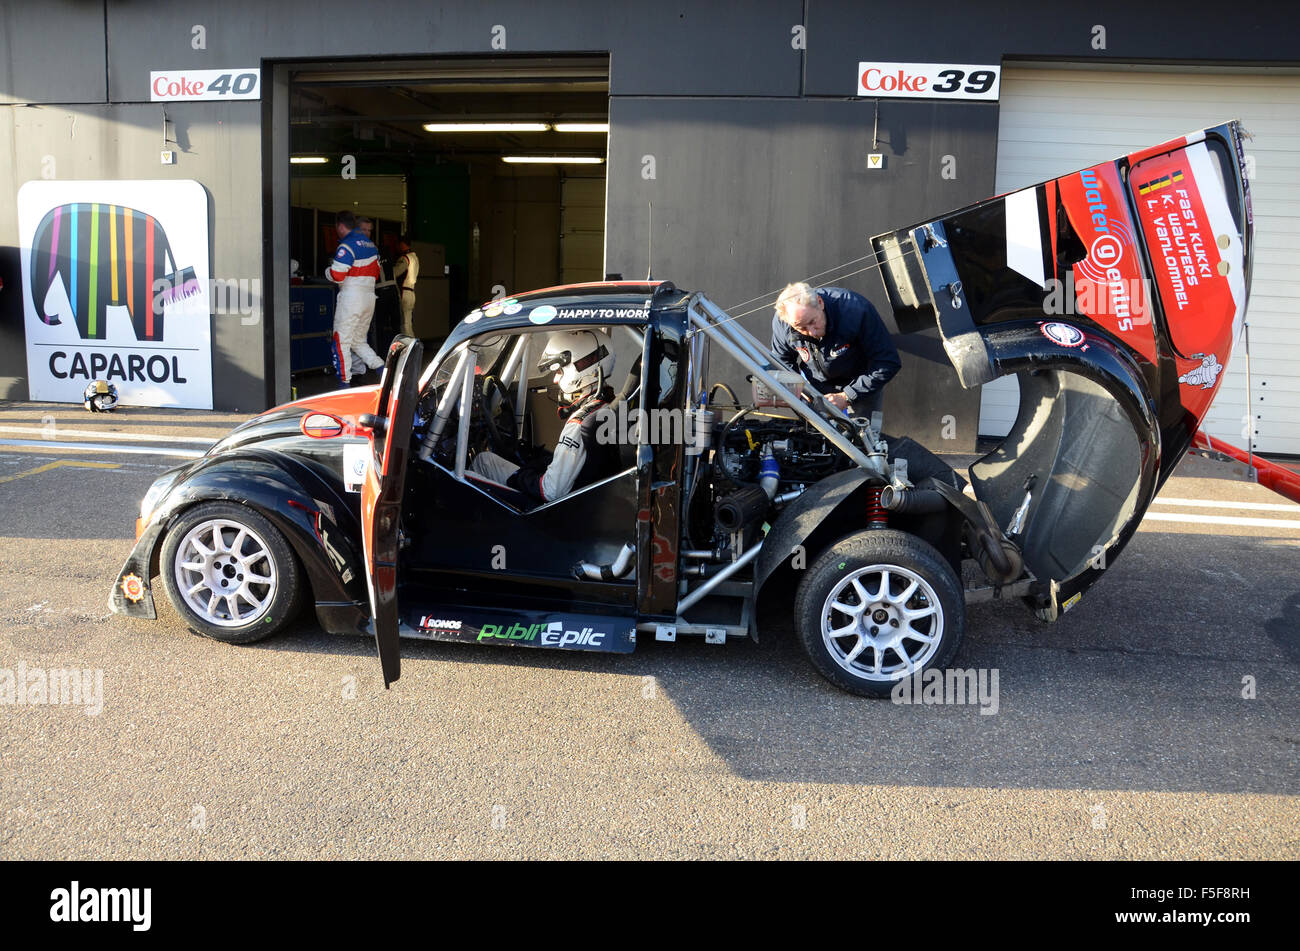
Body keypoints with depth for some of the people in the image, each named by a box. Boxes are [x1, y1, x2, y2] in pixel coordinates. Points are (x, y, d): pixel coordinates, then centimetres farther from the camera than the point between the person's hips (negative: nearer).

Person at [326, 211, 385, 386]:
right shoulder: (371, 244, 12)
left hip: (351, 297, -8)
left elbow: (337, 275, -18)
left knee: (341, 341, 1)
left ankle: (345, 382, 1)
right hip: (369, 297, 8)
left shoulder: (347, 246, -13)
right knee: (359, 341, 18)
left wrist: (328, 270, 3)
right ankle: (381, 367, 3)